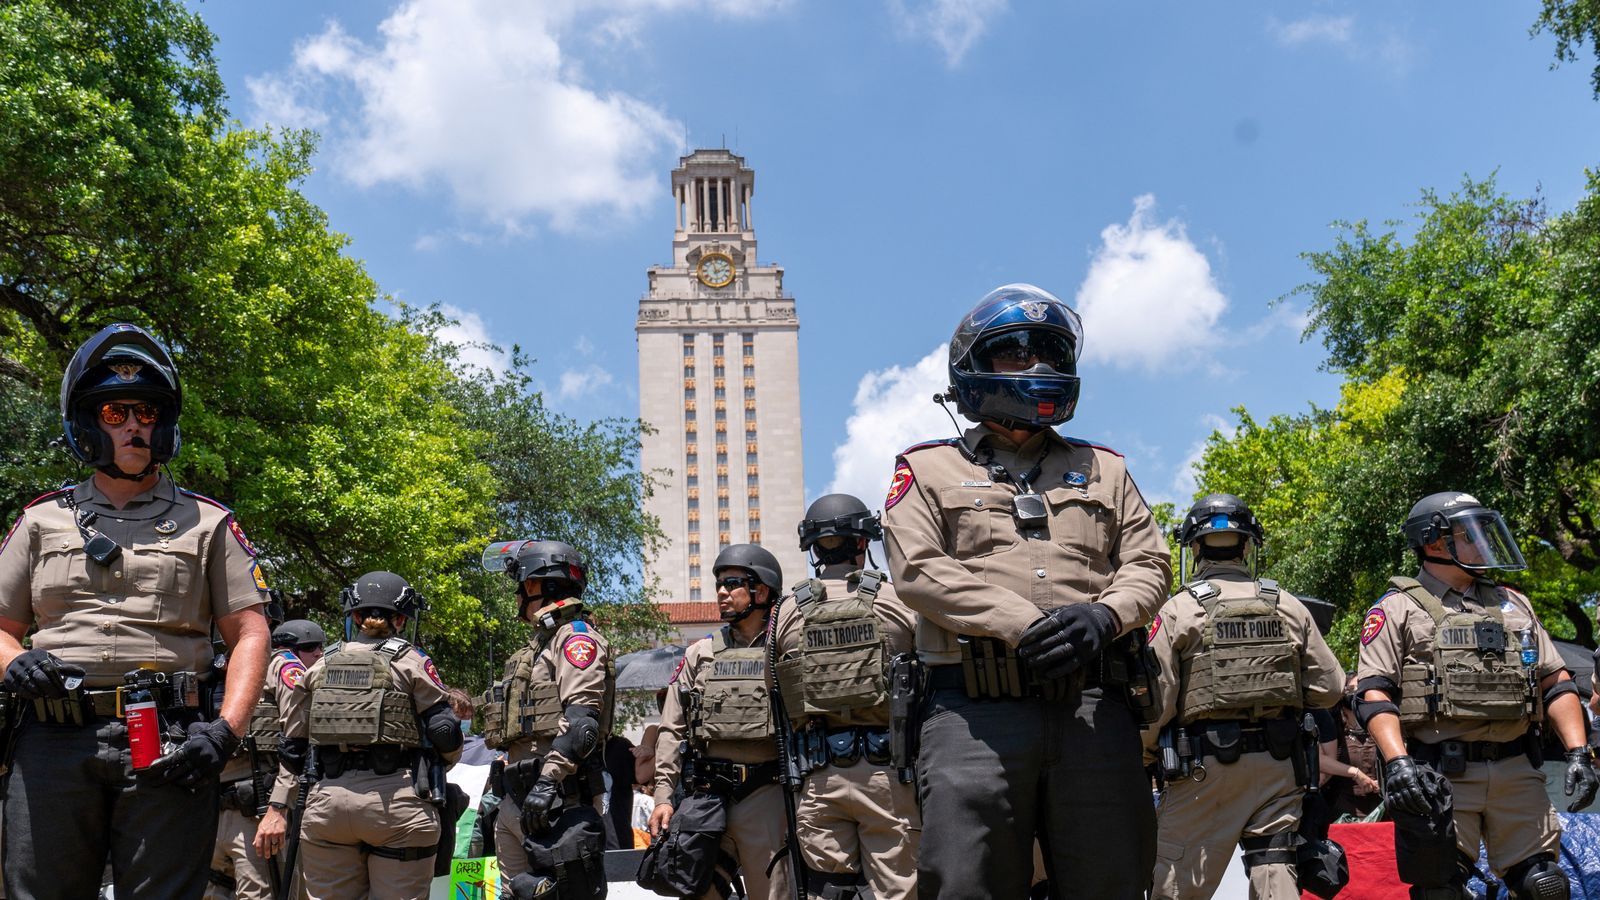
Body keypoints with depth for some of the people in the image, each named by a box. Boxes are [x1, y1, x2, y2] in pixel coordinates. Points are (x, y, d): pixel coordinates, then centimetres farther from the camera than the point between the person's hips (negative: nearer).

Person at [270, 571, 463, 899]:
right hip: (395, 801, -3)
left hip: (326, 802, 3)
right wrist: (443, 760, 18)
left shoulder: (320, 666, 14)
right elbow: (445, 732, -4)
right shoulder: (411, 662, 3)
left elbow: (291, 747, 14)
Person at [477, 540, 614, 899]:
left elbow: (581, 718, -19)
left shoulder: (576, 636, -5)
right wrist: (499, 794, 24)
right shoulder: (537, 645, 26)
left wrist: (549, 779, -27)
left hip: (559, 797, -10)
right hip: (515, 798, 10)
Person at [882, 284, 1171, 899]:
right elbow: (918, 570, -2)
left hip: (1092, 709, 3)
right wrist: (1025, 626, -14)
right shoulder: (930, 469, 13)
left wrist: (1103, 616, -10)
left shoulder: (1103, 469, 23)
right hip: (976, 710, -2)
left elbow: (1149, 563, 14)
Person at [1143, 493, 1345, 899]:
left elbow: (1157, 701, -8)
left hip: (1205, 765, -3)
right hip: (1280, 766, 4)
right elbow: (1330, 688, 7)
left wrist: (1145, 751, 10)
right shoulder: (1289, 607, 6)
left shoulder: (1178, 610, -5)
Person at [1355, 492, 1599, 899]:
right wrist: (1396, 761, -21)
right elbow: (1375, 692, -7)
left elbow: (1556, 682, 17)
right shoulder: (1399, 609, 2)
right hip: (1438, 776, -4)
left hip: (1517, 773, 5)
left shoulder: (1514, 604, 19)